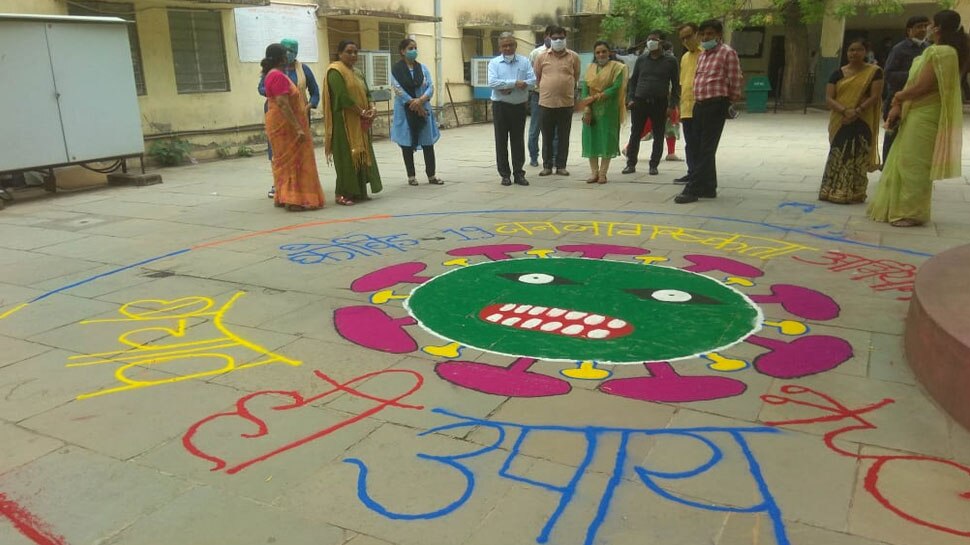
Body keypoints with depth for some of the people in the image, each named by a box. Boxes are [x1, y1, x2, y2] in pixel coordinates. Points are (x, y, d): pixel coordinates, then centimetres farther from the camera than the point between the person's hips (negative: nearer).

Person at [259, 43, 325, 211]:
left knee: (285, 160, 15)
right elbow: (283, 104, -25)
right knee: (292, 161, -8)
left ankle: (283, 197, 21)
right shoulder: (278, 76, -18)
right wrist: (298, 128, -28)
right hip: (285, 125, -10)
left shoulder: (272, 75, 14)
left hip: (282, 125, 10)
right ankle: (294, 200, -7)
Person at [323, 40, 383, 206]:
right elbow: (343, 96, -18)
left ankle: (358, 192, 11)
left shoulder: (357, 74, 19)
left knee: (361, 154, 6)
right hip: (344, 122, -8)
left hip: (360, 123, 8)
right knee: (346, 156, -8)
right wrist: (362, 112, -16)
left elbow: (366, 94, 15)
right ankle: (343, 194, -4)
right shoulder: (335, 72, -8)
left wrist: (372, 108, -5)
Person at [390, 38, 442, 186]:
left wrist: (420, 100, -17)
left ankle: (431, 175, 9)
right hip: (405, 110, -3)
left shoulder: (422, 68, 8)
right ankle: (411, 176, 11)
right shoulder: (396, 70, -3)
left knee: (428, 142, 2)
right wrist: (413, 104, -14)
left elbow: (431, 87, 0)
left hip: (423, 108, 3)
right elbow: (398, 90, -10)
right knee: (407, 143, 2)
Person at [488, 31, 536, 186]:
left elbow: (532, 81, -5)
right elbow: (492, 82, -13)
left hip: (519, 106, 1)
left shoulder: (524, 62, 6)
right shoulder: (494, 63, 2)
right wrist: (515, 83, -17)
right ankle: (505, 174, 10)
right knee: (501, 141, 3)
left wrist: (509, 88, -14)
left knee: (518, 141, 5)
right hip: (500, 106, -1)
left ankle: (519, 173, 12)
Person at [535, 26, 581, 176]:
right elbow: (536, 78, 12)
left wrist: (567, 89, 14)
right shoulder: (542, 57, 4)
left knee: (563, 137, 6)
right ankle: (547, 166, 16)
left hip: (566, 103, 0)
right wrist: (545, 90, 10)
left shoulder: (573, 57, 3)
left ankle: (561, 166, 14)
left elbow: (576, 77, 12)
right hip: (546, 102, 0)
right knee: (547, 137, 7)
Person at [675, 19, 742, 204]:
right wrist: (697, 102, 13)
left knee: (706, 149, -6)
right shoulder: (702, 55, 18)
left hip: (716, 105, -8)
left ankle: (692, 189, -8)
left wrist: (732, 103, -3)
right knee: (700, 148, 10)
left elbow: (735, 81, -7)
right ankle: (708, 188, 19)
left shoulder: (727, 53, -6)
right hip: (699, 105, 8)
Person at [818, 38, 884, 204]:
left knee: (857, 158, -1)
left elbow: (875, 96, -7)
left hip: (862, 122, -2)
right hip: (839, 122, 2)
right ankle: (833, 192, 7)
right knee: (837, 156, 1)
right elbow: (829, 98, -1)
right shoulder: (838, 73, 7)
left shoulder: (874, 72, 1)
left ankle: (853, 194, 5)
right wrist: (844, 111, -17)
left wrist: (857, 111, -20)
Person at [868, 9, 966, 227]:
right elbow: (912, 83, 10)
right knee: (903, 162, 13)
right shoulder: (934, 52, 16)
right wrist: (897, 108, 1)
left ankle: (912, 213, 5)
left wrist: (898, 98, -2)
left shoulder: (941, 52, -16)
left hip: (925, 117, -10)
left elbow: (921, 87, -20)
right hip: (916, 115, 10)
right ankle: (899, 208, 21)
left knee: (913, 164, -4)